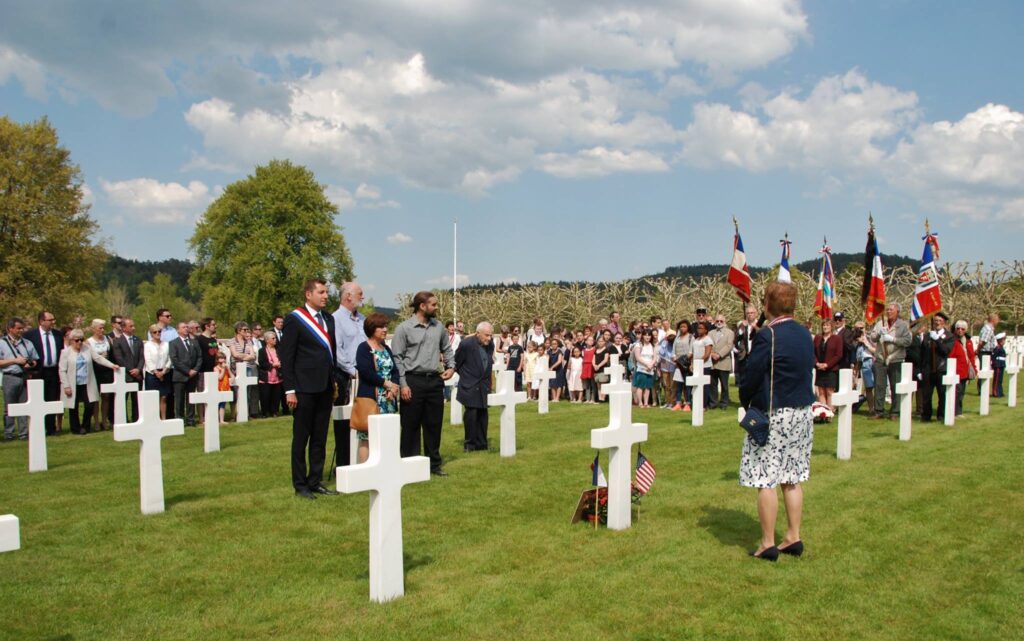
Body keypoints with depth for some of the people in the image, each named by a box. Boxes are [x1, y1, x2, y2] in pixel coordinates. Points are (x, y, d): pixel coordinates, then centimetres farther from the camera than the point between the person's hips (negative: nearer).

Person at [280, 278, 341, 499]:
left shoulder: (329, 319, 12)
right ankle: (300, 485, 14)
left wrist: (334, 381, 11)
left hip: (325, 388, 6)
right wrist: (289, 390, -12)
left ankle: (316, 481, 20)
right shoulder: (294, 319, -7)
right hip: (305, 388, -6)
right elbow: (286, 356, -9)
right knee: (301, 438, 4)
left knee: (320, 439, 11)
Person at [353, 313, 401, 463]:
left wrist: (393, 388, -8)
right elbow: (366, 372, -16)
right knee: (367, 437, -7)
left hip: (388, 401, 7)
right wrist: (386, 383, -11)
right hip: (370, 400, -7)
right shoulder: (363, 348, -4)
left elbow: (395, 371, 11)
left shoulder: (386, 349, 17)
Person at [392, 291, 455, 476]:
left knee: (434, 425, 12)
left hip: (435, 380, 5)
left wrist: (451, 366, 3)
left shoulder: (438, 327, 8)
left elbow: (447, 349, 20)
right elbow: (397, 358, -7)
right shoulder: (404, 328, -7)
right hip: (413, 380, -5)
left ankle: (434, 464, 23)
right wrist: (403, 384, -13)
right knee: (411, 426, 3)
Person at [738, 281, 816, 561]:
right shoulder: (805, 334, 7)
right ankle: (794, 538, 21)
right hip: (802, 413, 8)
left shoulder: (767, 336, -17)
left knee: (766, 480, 0)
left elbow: (752, 377, -15)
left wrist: (746, 402, 3)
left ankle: (768, 544, 5)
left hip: (772, 415, -8)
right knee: (792, 479, 15)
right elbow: (808, 369, 15)